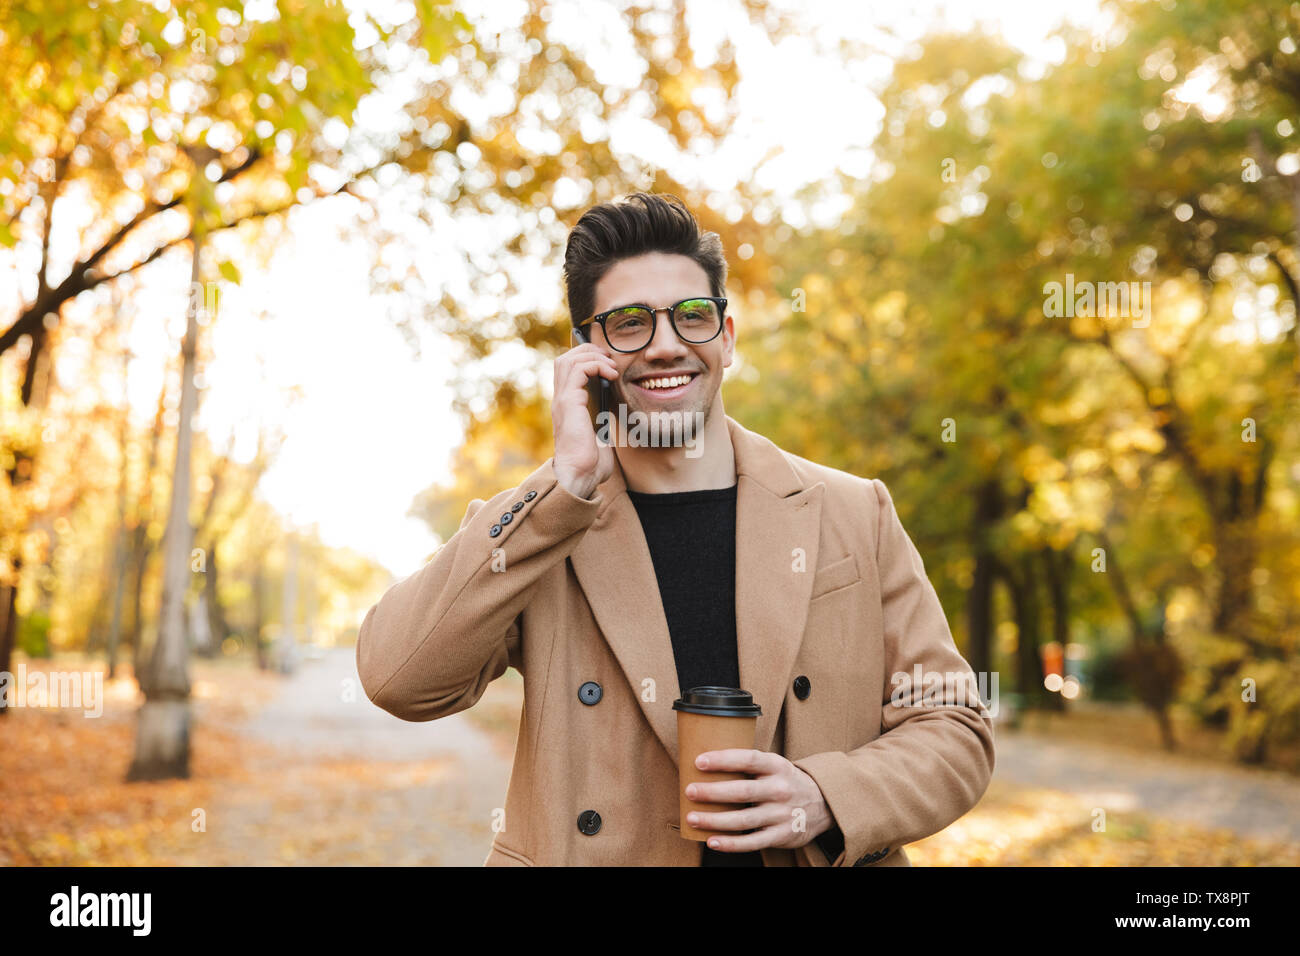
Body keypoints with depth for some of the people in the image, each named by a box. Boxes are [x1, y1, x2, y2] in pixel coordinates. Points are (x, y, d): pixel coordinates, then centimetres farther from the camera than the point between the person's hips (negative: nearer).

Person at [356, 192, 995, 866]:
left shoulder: (855, 515, 0)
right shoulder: (530, 529, -3)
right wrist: (569, 482, -19)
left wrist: (824, 800, -16)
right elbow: (399, 679, -17)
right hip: (587, 853, -2)